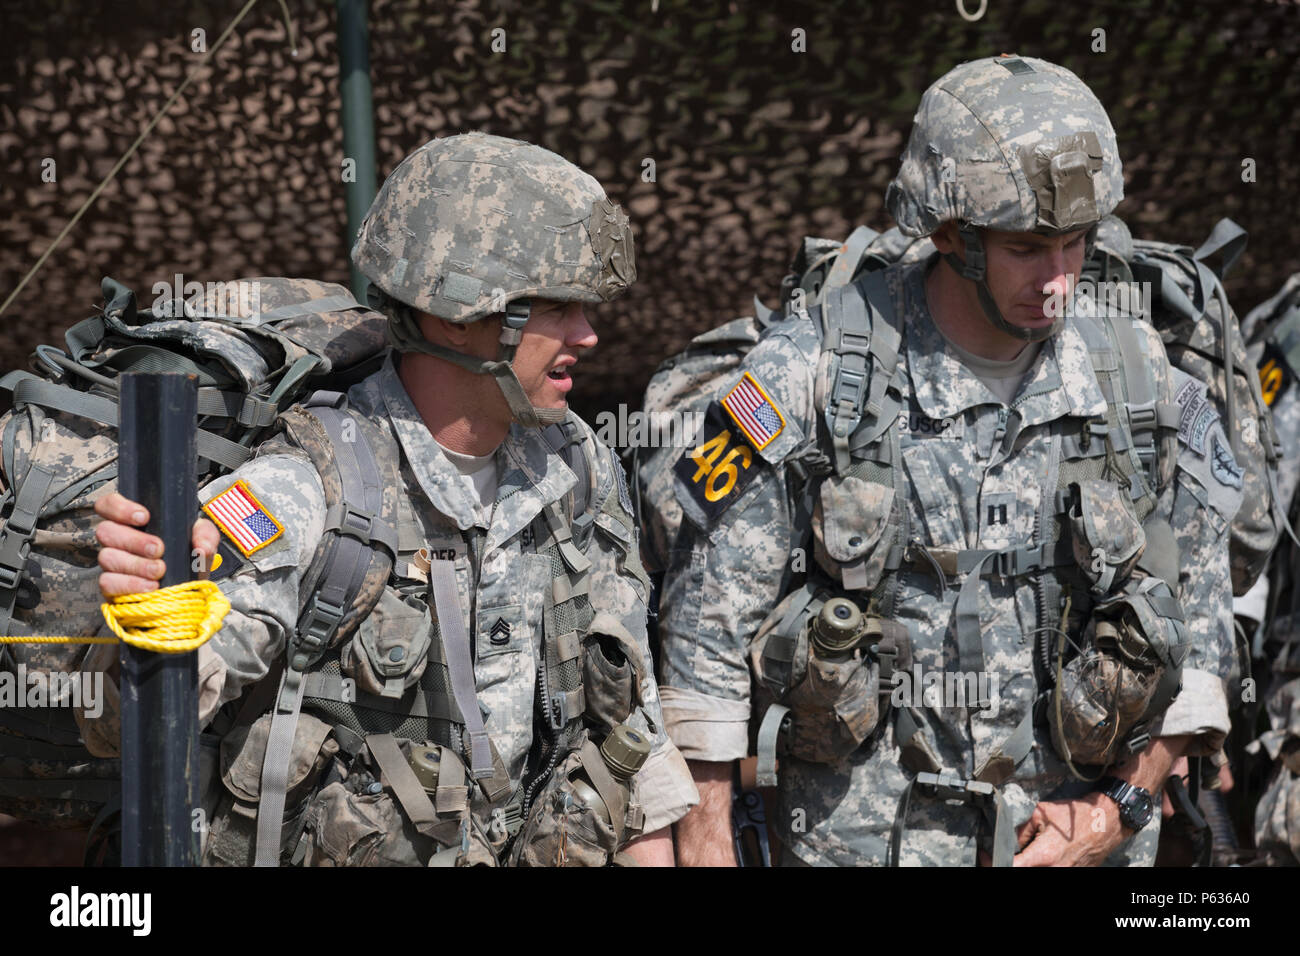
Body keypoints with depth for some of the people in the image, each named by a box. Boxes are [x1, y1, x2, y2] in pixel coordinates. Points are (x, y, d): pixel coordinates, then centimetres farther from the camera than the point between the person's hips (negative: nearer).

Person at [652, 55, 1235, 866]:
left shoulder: (1144, 387, 0)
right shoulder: (811, 377, -9)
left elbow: (1197, 642, 8)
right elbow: (708, 625, -4)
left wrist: (1124, 809, -3)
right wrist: (704, 843, -5)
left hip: (1073, 837, 2)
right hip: (862, 835, -2)